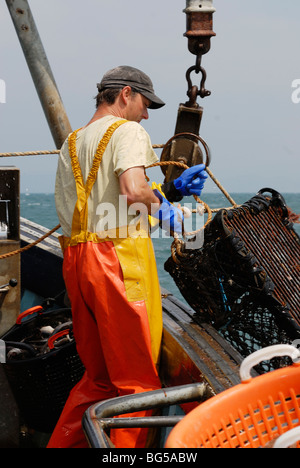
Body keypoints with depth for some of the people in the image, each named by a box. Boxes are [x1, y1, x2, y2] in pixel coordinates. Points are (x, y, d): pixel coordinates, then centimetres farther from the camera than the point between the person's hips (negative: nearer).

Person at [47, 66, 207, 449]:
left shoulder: (71, 142, 21)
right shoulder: (127, 130, -4)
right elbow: (133, 192, -22)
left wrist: (171, 188, 19)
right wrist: (162, 204, -2)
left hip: (75, 258, 8)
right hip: (118, 257, -8)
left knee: (98, 377, 19)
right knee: (137, 378, 1)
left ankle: (63, 444, 20)